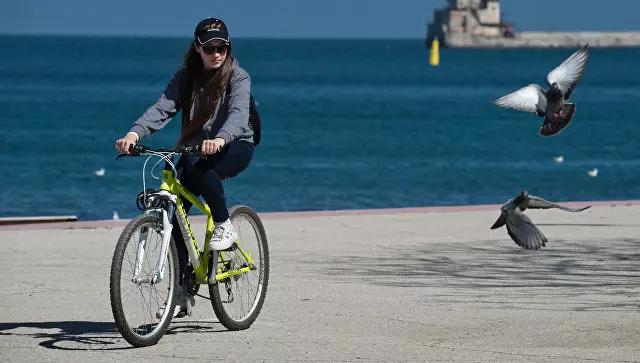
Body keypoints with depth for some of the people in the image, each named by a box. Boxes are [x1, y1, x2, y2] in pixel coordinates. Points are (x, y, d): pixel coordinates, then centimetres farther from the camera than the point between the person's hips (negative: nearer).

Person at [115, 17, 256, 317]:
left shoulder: (238, 77, -10)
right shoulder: (186, 78, 1)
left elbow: (238, 113, -29)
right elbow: (163, 108, -14)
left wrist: (219, 139, -51)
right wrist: (134, 133, -34)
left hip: (234, 148, -4)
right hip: (194, 148, 4)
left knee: (197, 166, -38)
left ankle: (224, 225, -17)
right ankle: (181, 292, -5)